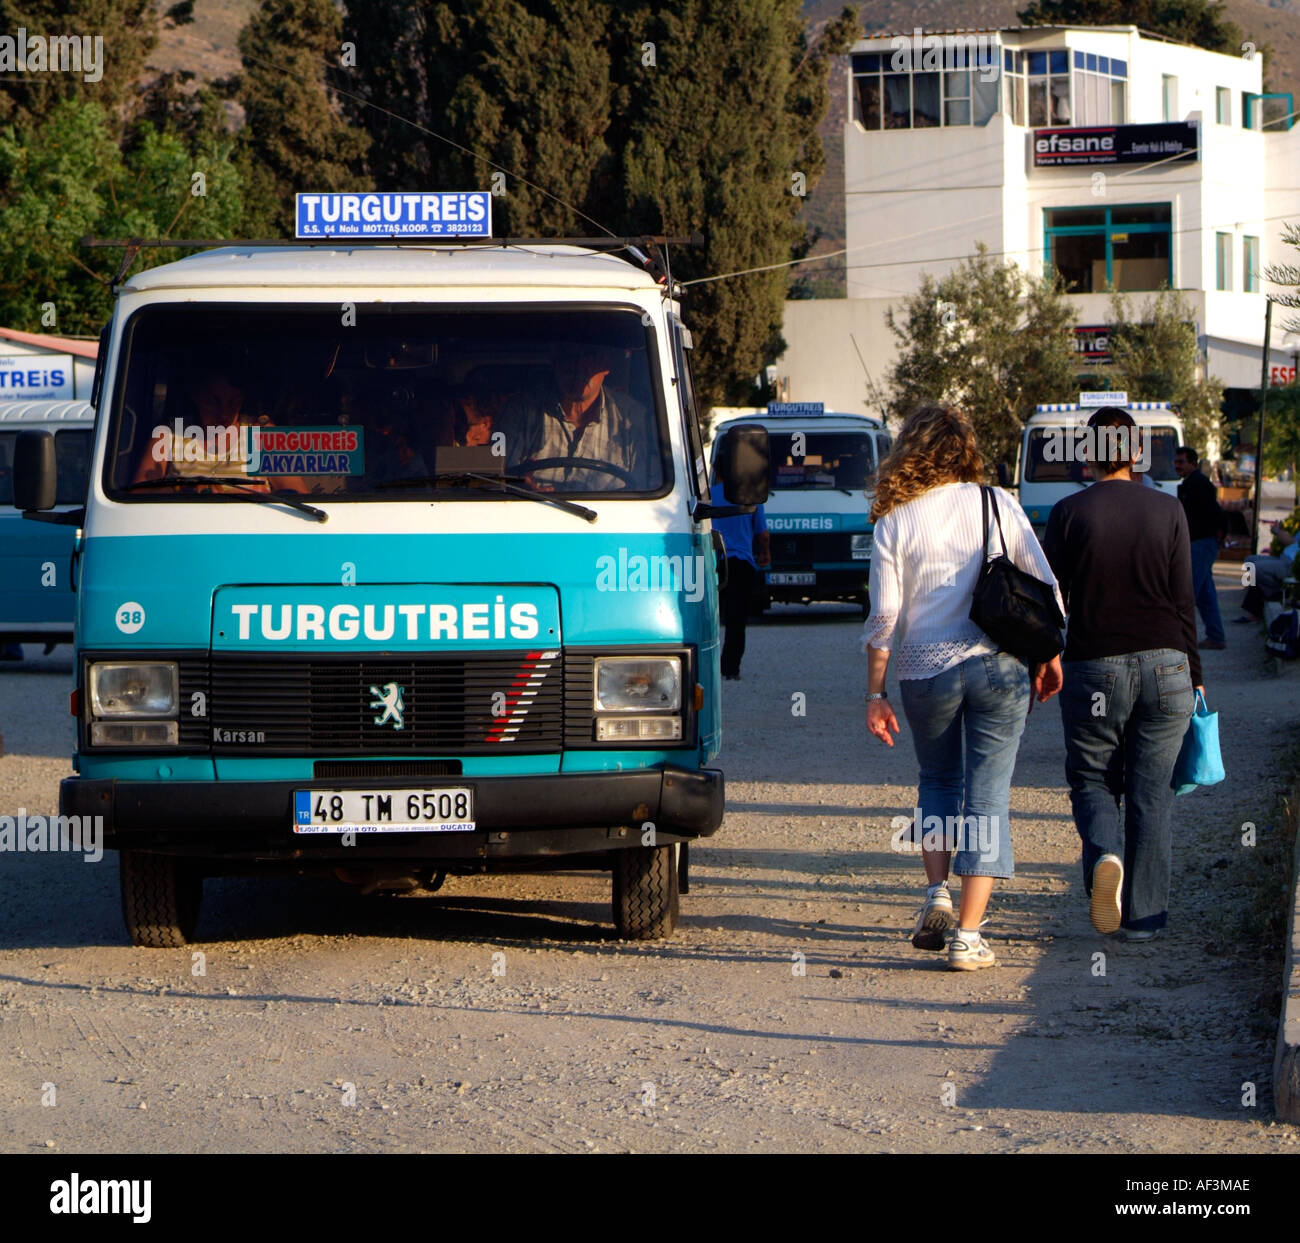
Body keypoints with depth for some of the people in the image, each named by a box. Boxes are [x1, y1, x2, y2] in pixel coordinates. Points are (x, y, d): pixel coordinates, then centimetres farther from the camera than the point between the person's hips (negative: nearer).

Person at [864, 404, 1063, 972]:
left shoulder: (896, 523, -1)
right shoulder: (998, 505, 3)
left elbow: (885, 616, -3)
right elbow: (1046, 587, 3)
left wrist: (875, 694, 4)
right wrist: (1050, 657, 15)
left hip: (925, 669, 0)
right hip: (998, 667, 0)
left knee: (937, 781, 23)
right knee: (988, 796, 3)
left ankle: (937, 893, 6)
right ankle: (967, 933, -3)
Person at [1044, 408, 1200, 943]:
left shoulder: (1069, 513, -5)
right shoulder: (1168, 512, 0)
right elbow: (1184, 602, 3)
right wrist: (1193, 676, 11)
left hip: (1093, 667, -1)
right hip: (1163, 665, 1)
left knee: (1092, 781, 12)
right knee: (1150, 793, 8)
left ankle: (1104, 857, -18)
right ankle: (1143, 913, 8)